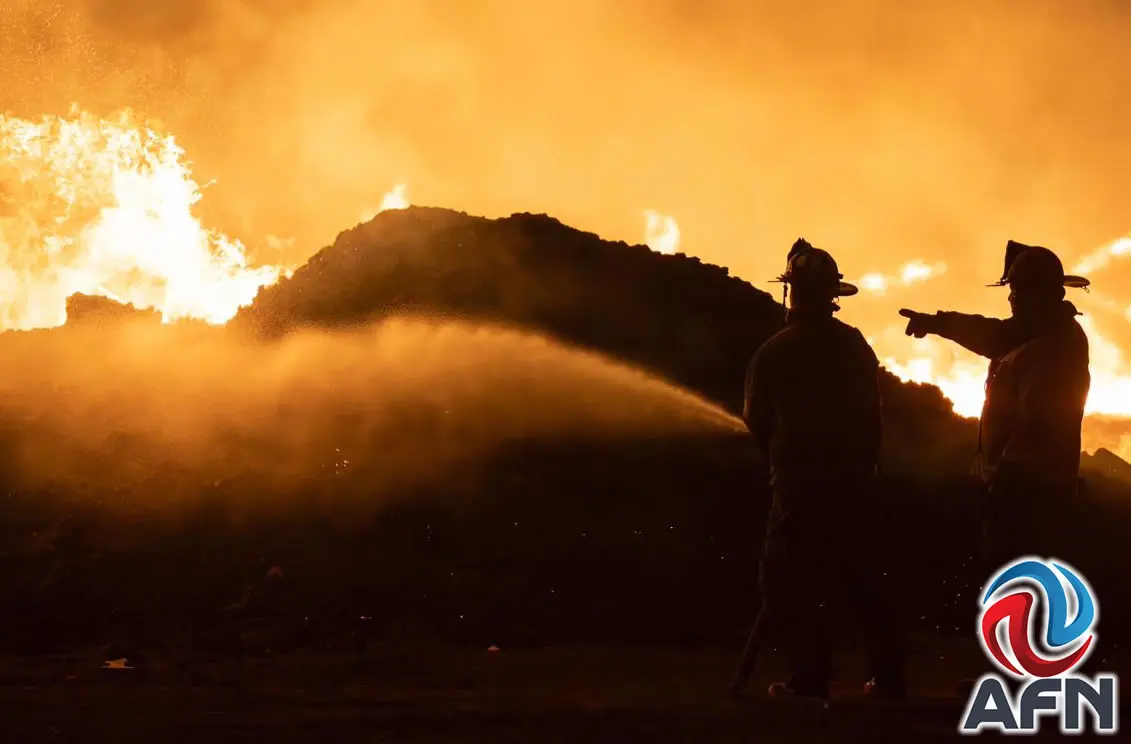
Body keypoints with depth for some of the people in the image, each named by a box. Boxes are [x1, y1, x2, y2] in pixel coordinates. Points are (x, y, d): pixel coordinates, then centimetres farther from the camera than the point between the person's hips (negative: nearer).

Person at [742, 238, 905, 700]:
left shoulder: (775, 351, -9)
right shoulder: (856, 346, 3)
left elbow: (756, 419, 0)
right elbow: (872, 414, 8)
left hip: (800, 480, -4)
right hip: (855, 478, 4)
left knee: (792, 580, 1)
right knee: (862, 578, 12)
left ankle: (810, 679, -6)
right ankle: (887, 676, 11)